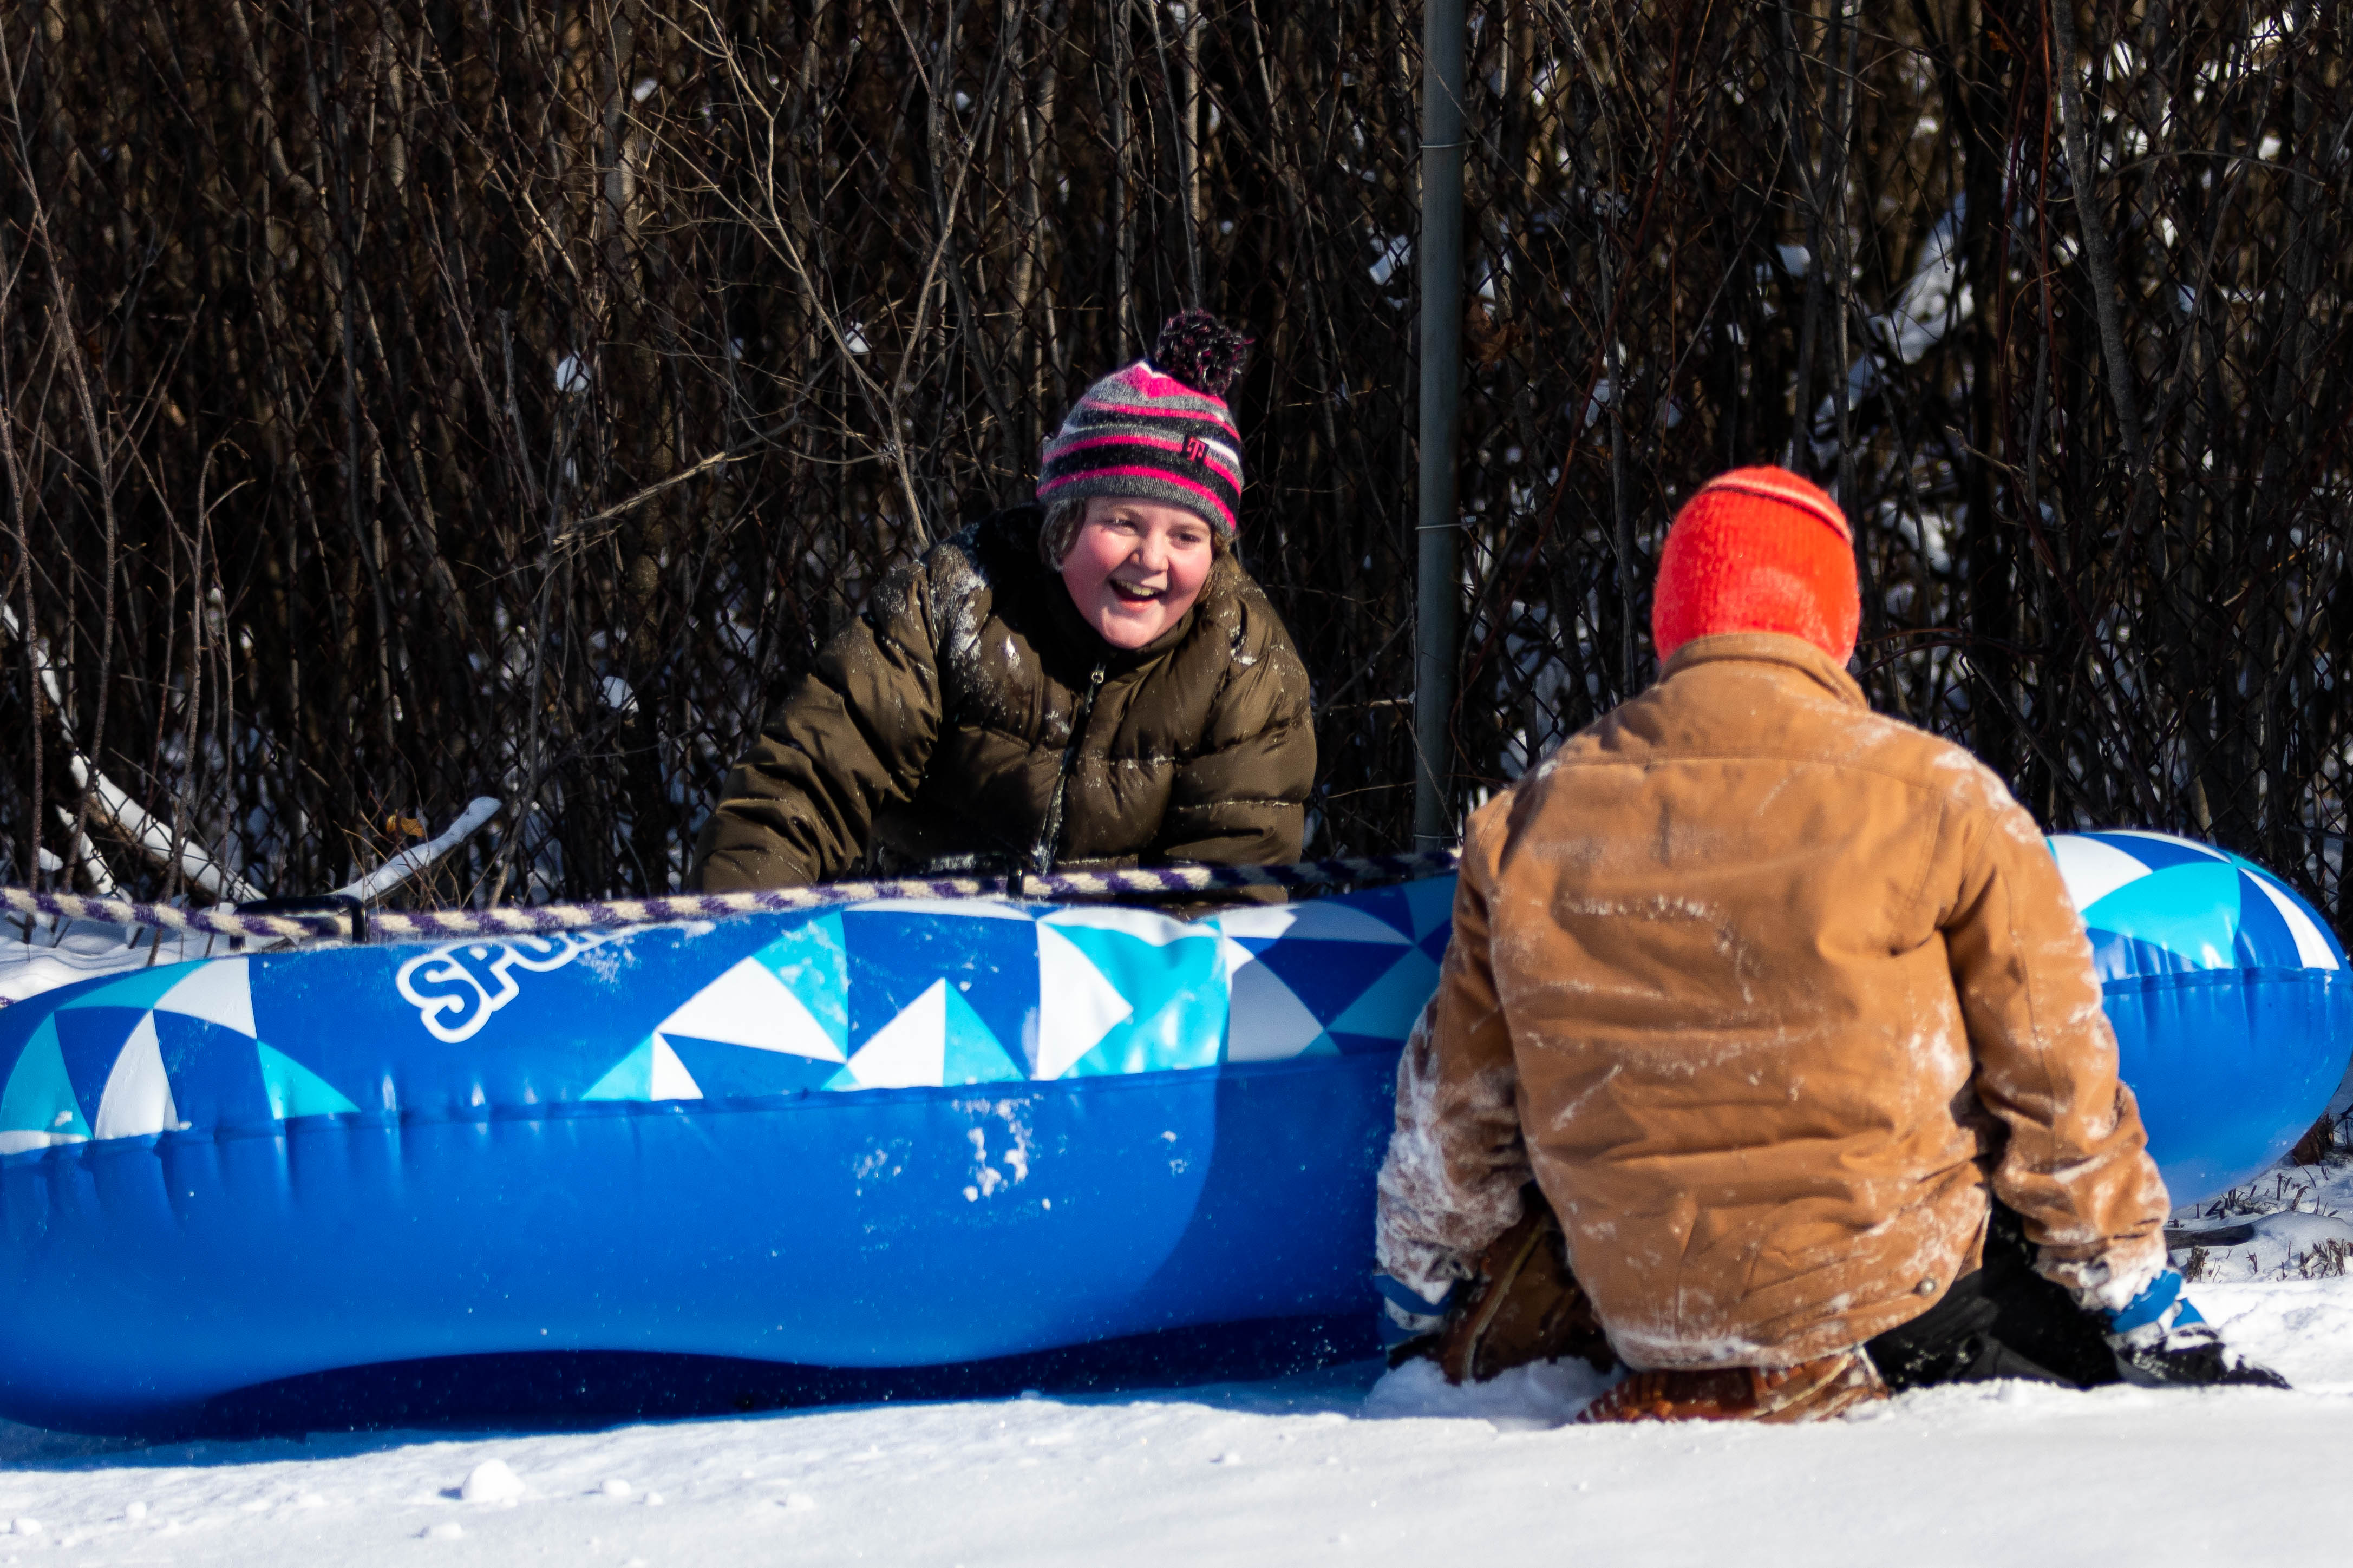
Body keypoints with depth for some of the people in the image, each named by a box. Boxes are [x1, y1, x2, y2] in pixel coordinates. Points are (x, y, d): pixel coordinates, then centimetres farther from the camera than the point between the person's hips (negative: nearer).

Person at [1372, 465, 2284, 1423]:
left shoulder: (1530, 824, 3)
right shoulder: (1932, 799, -6)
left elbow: (1458, 1109, 12)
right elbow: (2055, 1076, 0)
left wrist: (1422, 1295, 29)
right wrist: (2146, 1313, 10)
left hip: (1640, 1307, 4)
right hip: (1889, 1289, -4)